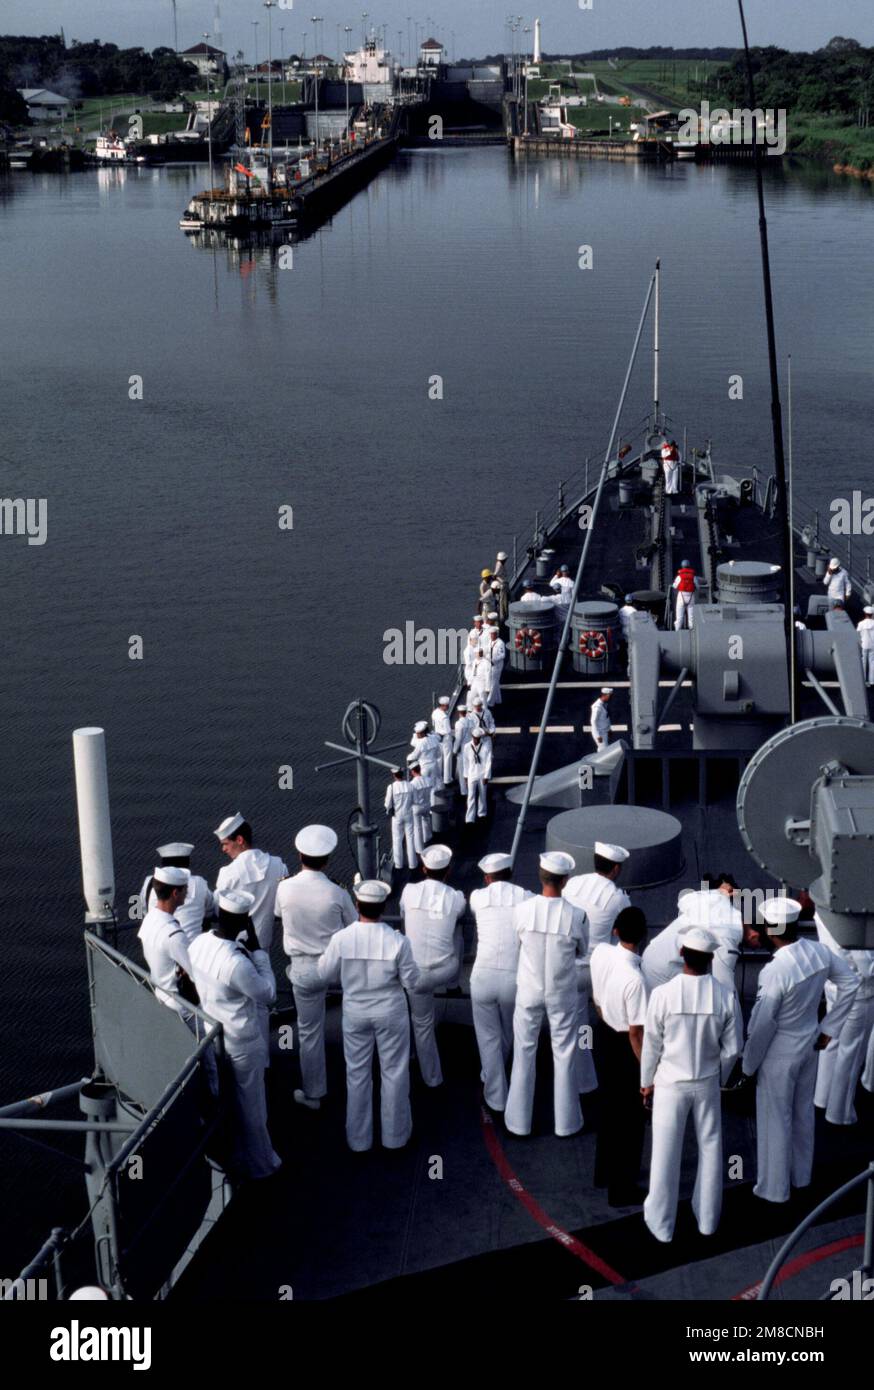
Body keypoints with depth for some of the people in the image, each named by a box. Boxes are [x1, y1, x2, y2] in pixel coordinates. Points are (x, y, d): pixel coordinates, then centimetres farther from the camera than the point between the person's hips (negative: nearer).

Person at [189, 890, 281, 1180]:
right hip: (242, 1043, -7)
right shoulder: (237, 963, -35)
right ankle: (258, 1163, 35)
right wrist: (257, 951, -21)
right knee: (250, 1105, 16)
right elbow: (268, 994, -21)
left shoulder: (198, 944, -12)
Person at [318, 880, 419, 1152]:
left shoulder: (341, 939, -18)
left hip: (355, 1014, 1)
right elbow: (411, 981, -11)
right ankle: (395, 1134, 28)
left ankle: (359, 1139, 26)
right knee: (394, 1073, 15)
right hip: (391, 1014, -1)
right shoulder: (397, 941, -20)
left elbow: (326, 974, -4)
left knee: (357, 1074, 16)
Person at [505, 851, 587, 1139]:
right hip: (562, 994, -1)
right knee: (564, 1055, 14)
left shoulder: (522, 909, -17)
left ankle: (519, 1121, 25)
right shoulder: (575, 915, -19)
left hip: (529, 992, 1)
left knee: (524, 1053, 15)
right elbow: (581, 951, -2)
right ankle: (566, 1121, 26)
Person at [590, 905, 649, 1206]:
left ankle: (604, 1172, 44)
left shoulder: (600, 953, -11)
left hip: (604, 1036, 7)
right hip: (624, 1047, -7)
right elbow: (636, 1034, -25)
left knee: (611, 1108, 27)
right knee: (630, 1119, 11)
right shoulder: (634, 979, -32)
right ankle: (622, 1190, 26)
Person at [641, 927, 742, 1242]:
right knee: (710, 1148, 19)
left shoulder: (662, 994, -21)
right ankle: (707, 1217, 33)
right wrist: (718, 1075, 13)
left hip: (670, 1084, -2)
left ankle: (661, 1223, 24)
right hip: (707, 1084, 2)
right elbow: (732, 1048, -6)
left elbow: (651, 1044, -11)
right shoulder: (726, 997, -15)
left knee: (666, 1153, 11)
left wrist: (646, 1081, 5)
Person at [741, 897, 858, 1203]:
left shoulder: (774, 972, -33)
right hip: (809, 1044, 7)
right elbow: (850, 984, 2)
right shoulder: (819, 951, -13)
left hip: (780, 1054, -7)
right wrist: (829, 1029, 8)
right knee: (803, 1112, 24)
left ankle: (774, 1188, 28)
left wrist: (749, 1063, -8)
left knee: (775, 1120, 12)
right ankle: (801, 1175, 43)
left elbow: (761, 1026, -24)